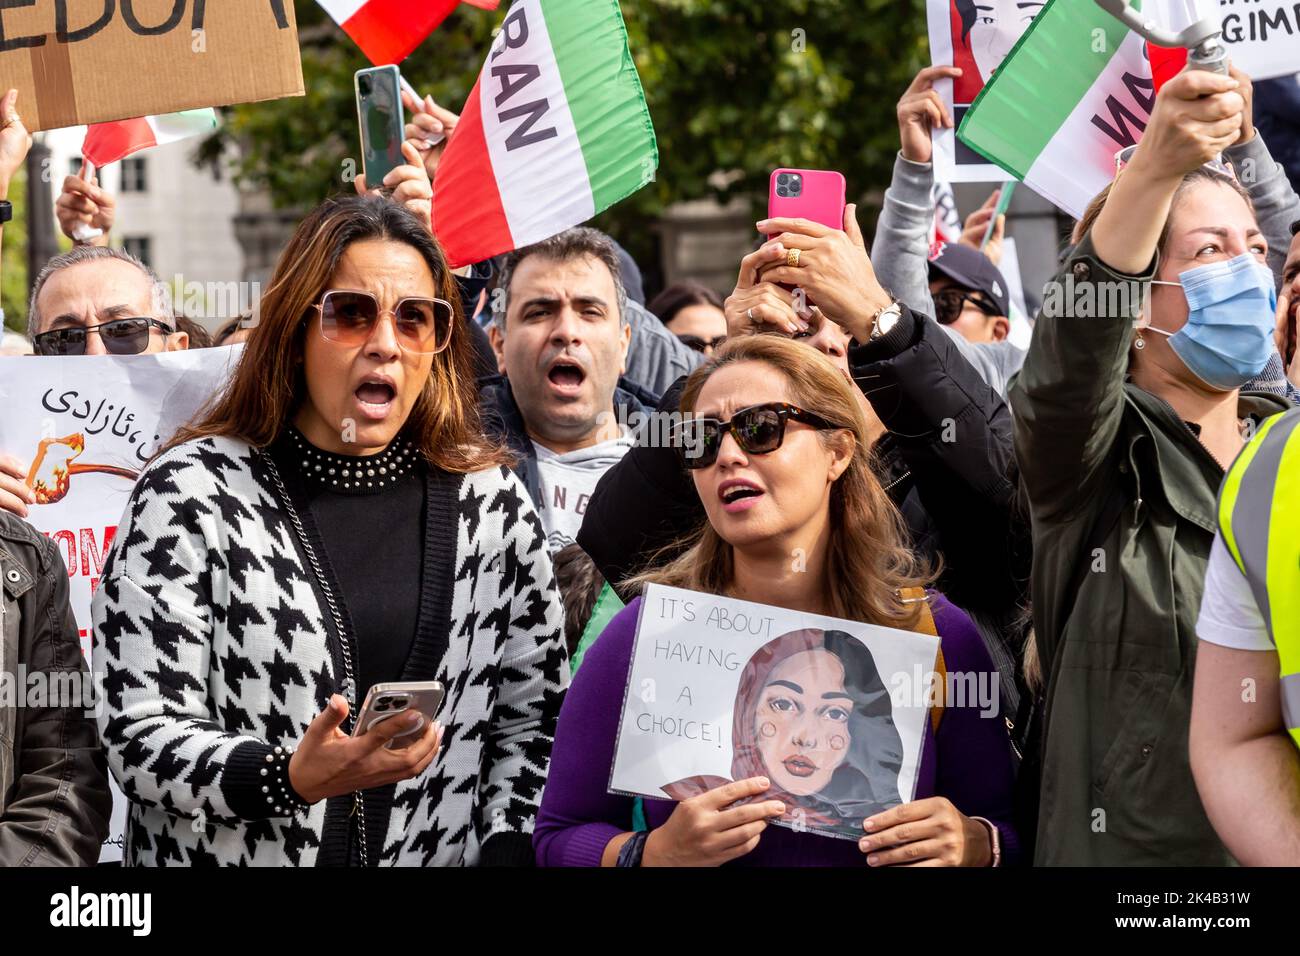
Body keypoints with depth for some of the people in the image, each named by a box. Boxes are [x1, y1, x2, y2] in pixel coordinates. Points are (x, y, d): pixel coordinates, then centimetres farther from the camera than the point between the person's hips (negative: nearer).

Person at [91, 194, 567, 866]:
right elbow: (141, 736, -14)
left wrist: (506, 845, -10)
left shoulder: (491, 501, 0)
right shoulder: (192, 492, -10)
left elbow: (533, 716, 5)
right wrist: (292, 778, -29)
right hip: (230, 856, -3)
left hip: (440, 855, 3)